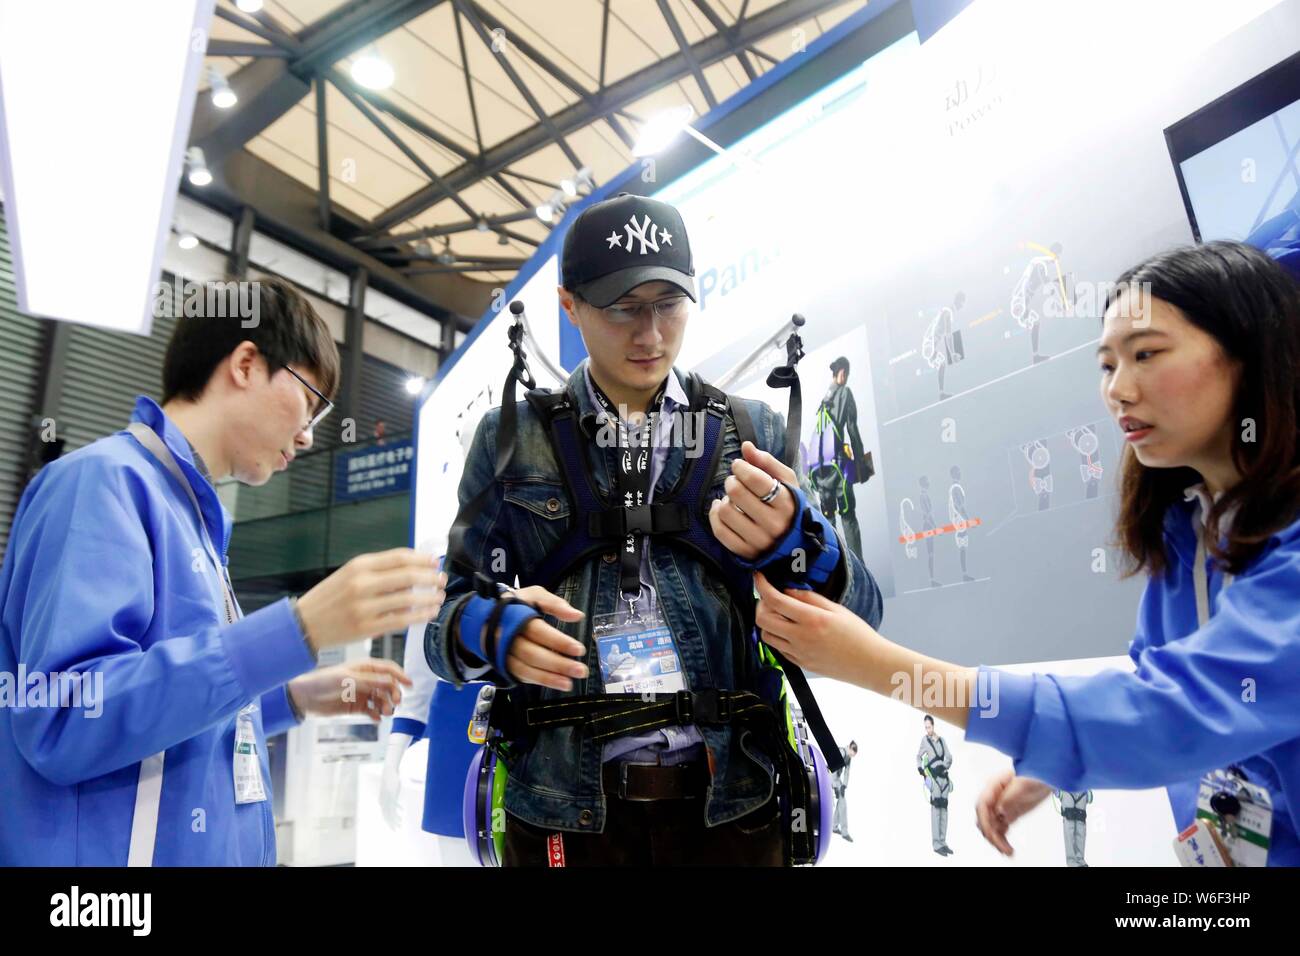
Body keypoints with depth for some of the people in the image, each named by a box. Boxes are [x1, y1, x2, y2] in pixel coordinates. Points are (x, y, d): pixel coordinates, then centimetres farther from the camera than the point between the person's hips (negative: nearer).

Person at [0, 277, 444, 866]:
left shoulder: (192, 517, 12)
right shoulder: (104, 480, -14)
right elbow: (66, 723, -25)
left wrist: (293, 696, 10)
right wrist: (299, 629, -30)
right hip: (107, 851, -9)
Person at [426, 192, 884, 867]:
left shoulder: (753, 431, 3)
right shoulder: (512, 438, 1)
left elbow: (856, 620, -1)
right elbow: (451, 620, 2)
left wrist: (790, 543, -23)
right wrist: (496, 631, -21)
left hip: (730, 804, 1)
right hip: (563, 811, 0)